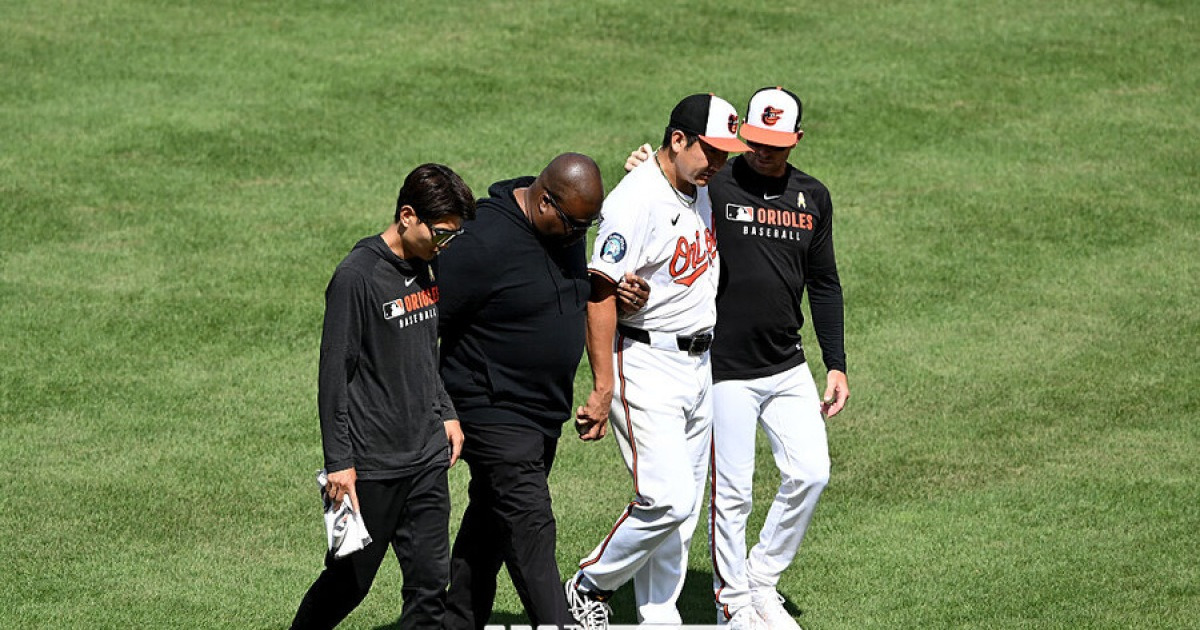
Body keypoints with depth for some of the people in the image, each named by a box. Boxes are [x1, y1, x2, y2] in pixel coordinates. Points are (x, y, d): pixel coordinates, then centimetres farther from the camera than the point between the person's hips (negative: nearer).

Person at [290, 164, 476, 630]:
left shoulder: (421, 268, 10)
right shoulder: (356, 276, -14)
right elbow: (334, 374, -14)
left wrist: (446, 414, 18)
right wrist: (338, 461, -16)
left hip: (427, 456, 7)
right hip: (372, 464, -7)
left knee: (430, 580, 1)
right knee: (351, 579, 4)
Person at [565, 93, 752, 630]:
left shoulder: (700, 191, 9)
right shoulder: (637, 199, -18)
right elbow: (601, 293, -20)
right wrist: (603, 388, -22)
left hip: (697, 363, 9)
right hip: (646, 367, -9)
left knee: (683, 506, 9)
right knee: (668, 499, -15)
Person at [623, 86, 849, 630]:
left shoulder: (813, 197, 8)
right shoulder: (713, 187, -8)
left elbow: (824, 285, 15)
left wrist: (836, 364, 11)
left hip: (788, 366, 5)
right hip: (725, 366, -5)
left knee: (810, 474, -2)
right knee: (732, 490, 0)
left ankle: (761, 581, 18)